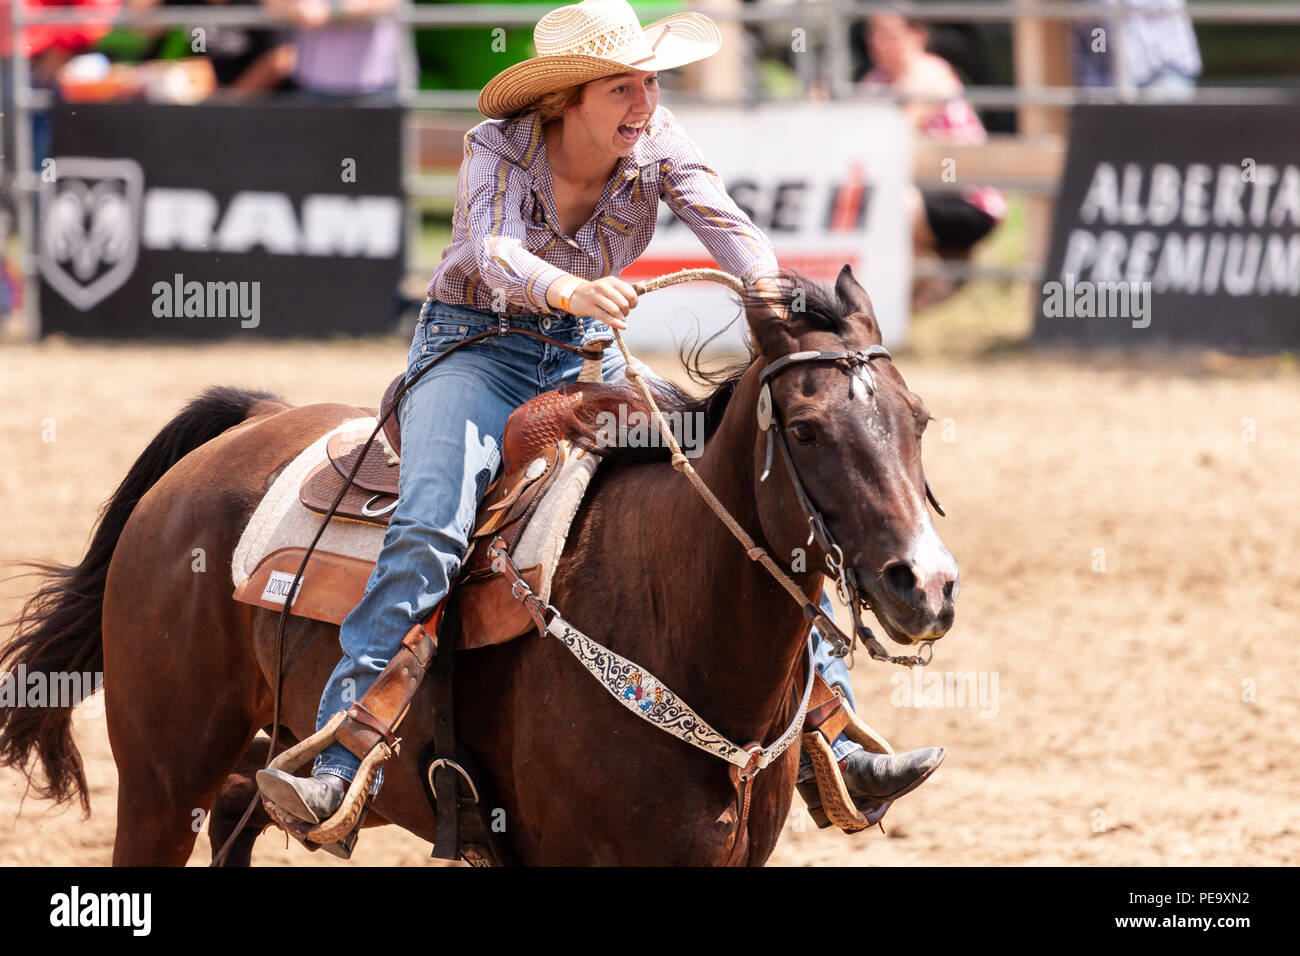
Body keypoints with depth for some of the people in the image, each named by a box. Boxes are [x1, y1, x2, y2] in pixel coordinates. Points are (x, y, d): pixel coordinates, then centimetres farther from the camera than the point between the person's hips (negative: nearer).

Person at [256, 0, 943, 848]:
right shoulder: (500, 145, -16)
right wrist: (570, 290, -56)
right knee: (429, 531, -31)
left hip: (586, 359, 5)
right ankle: (340, 769, -35)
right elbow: (495, 250, -34)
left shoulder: (657, 143, -5)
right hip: (475, 351, -5)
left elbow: (723, 222, -20)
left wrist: (773, 294, -42)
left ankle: (838, 748, 1)